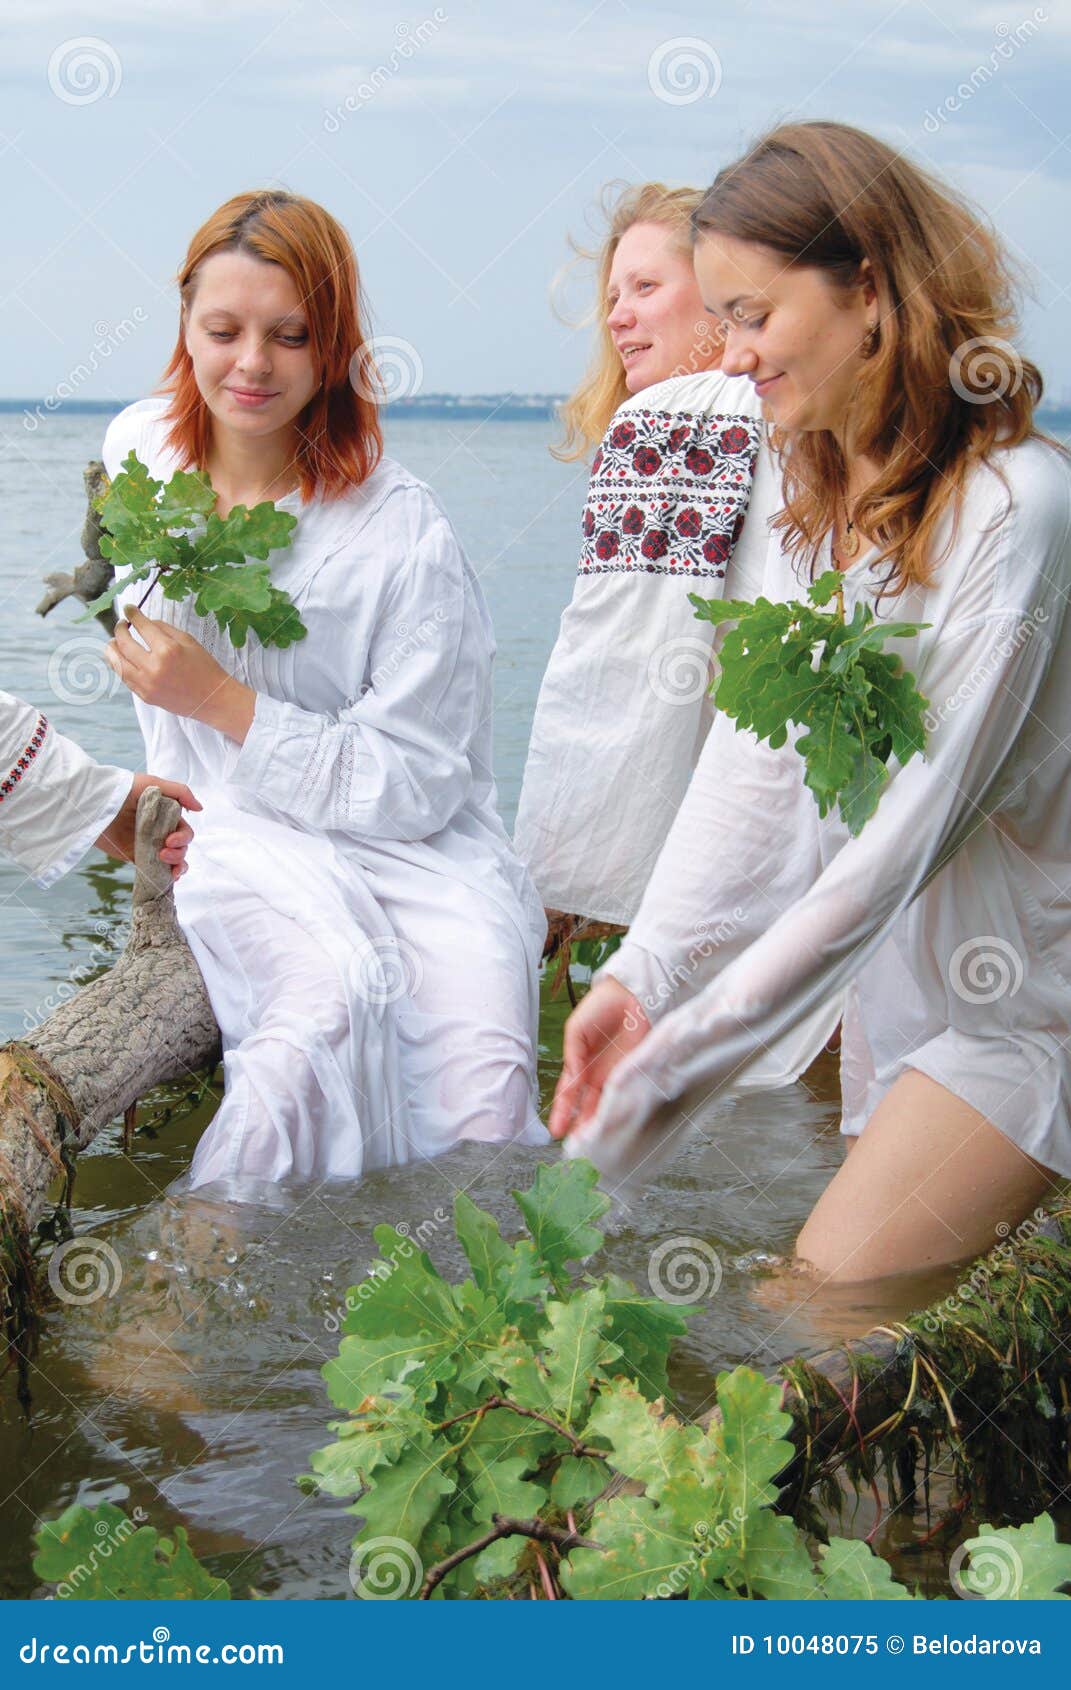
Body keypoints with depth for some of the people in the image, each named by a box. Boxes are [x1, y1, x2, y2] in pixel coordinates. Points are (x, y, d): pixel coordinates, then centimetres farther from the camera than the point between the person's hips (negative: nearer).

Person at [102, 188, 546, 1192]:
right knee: (332, 990, -32)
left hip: (412, 845, -2)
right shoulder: (140, 450, 4)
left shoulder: (403, 534, -13)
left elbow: (415, 786, -13)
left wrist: (223, 700, -18)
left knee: (488, 1089, -28)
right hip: (237, 835, 2)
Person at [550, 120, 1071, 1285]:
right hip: (888, 975, 7)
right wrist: (636, 976, -19)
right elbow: (750, 765, -4)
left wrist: (680, 1058, -25)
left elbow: (912, 832, -24)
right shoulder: (809, 497, 5)